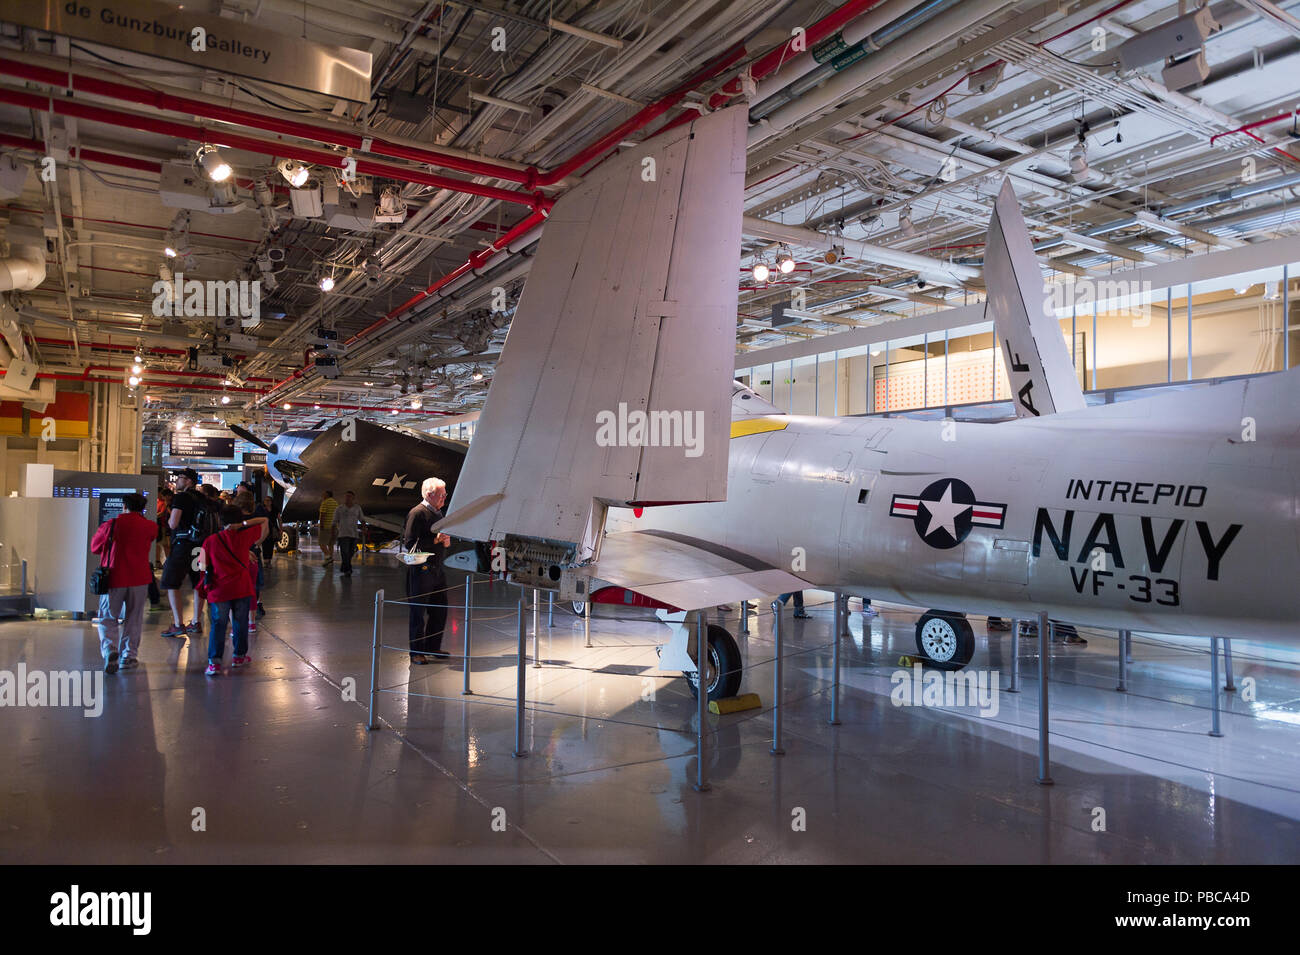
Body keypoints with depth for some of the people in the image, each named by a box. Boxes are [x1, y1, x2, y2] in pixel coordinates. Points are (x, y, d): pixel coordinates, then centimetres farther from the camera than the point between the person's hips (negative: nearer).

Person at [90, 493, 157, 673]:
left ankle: (110, 649, -13)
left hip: (114, 578, -1)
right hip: (139, 578, 1)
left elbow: (94, 547, 9)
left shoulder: (111, 525, -4)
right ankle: (128, 656, 12)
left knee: (108, 618, 9)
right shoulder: (150, 527, -1)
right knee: (134, 619, 11)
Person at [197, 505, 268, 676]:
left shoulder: (210, 541, -4)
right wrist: (244, 524, 5)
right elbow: (264, 521, 10)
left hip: (219, 591, -1)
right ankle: (239, 656, 27)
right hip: (242, 589, 1)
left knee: (217, 626, 3)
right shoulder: (244, 536, -1)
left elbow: (202, 567, 2)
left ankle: (214, 662, -5)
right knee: (240, 624, 15)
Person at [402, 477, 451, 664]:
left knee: (440, 611, 12)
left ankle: (433, 648, 25)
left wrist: (445, 541, 8)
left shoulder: (438, 513, 16)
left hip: (436, 570, 8)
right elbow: (409, 543, -17)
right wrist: (435, 540, -19)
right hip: (420, 571, -8)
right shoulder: (417, 513, -11)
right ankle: (416, 653, 11)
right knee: (419, 613, 1)